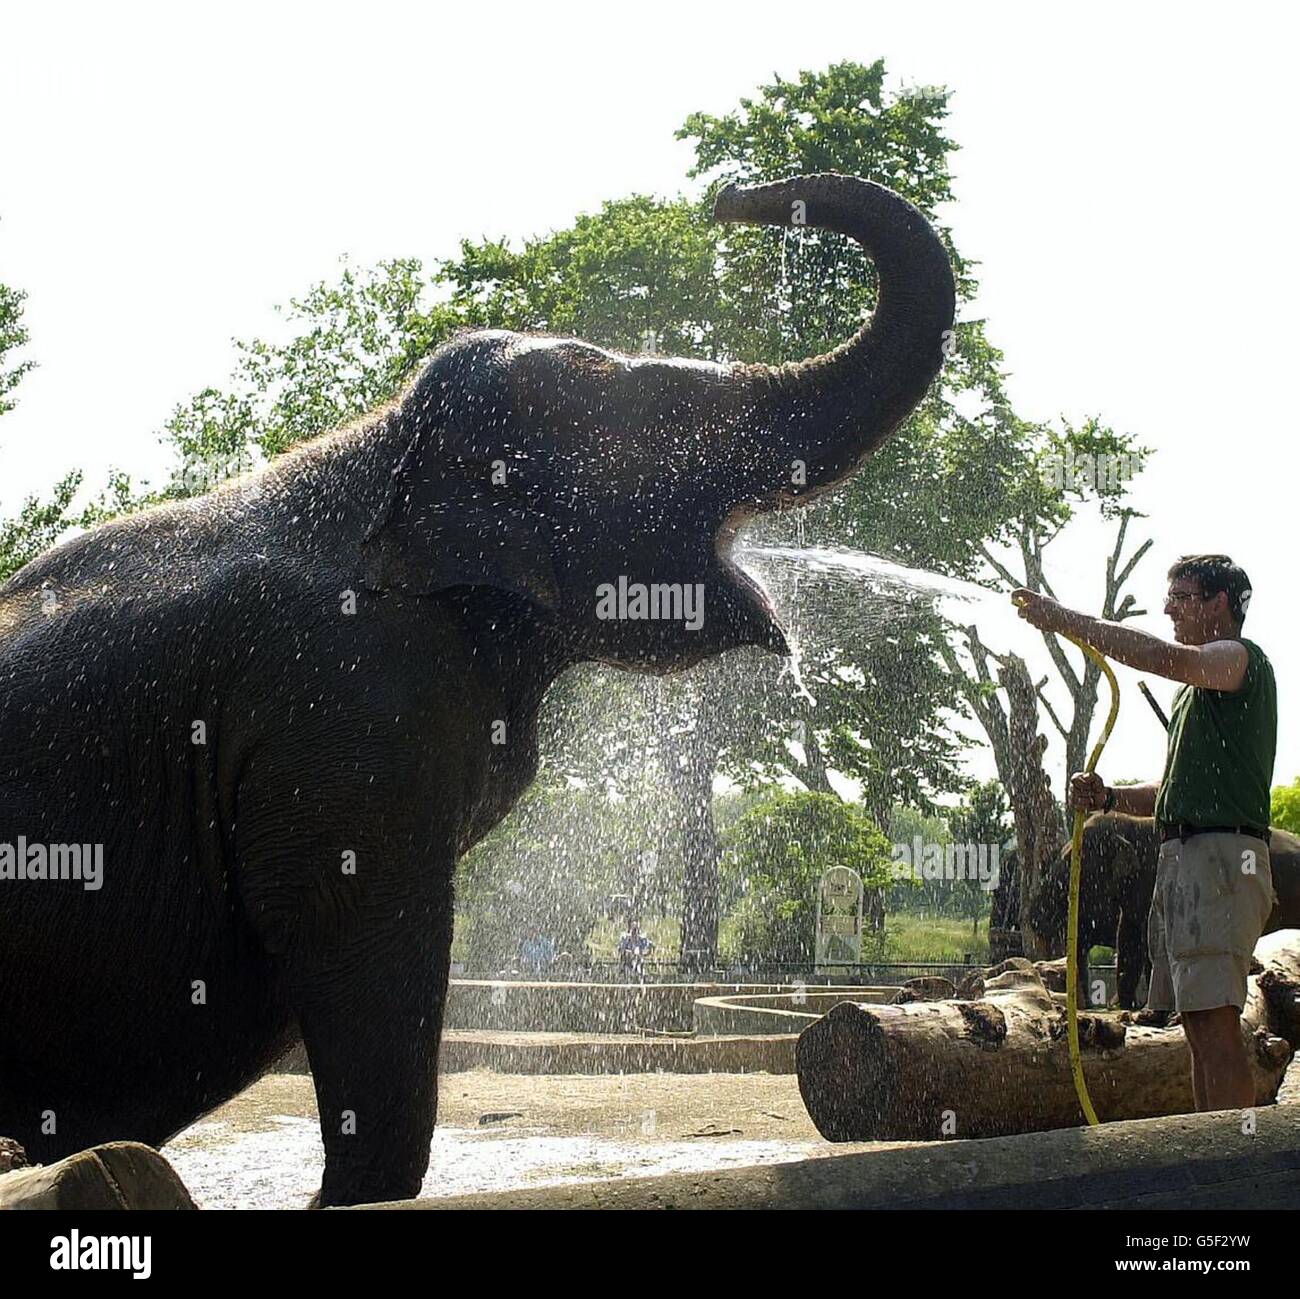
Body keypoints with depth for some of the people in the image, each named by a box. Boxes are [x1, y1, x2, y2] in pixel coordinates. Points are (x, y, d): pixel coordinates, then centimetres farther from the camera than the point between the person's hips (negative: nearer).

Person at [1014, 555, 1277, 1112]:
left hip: (1221, 855, -10)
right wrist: (1109, 797, 13)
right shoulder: (1198, 687, 29)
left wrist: (1067, 621, -18)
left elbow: (1167, 658, -23)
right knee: (1198, 1025, 6)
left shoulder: (1243, 659, -2)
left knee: (1214, 1019, -17)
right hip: (1181, 858, 10)